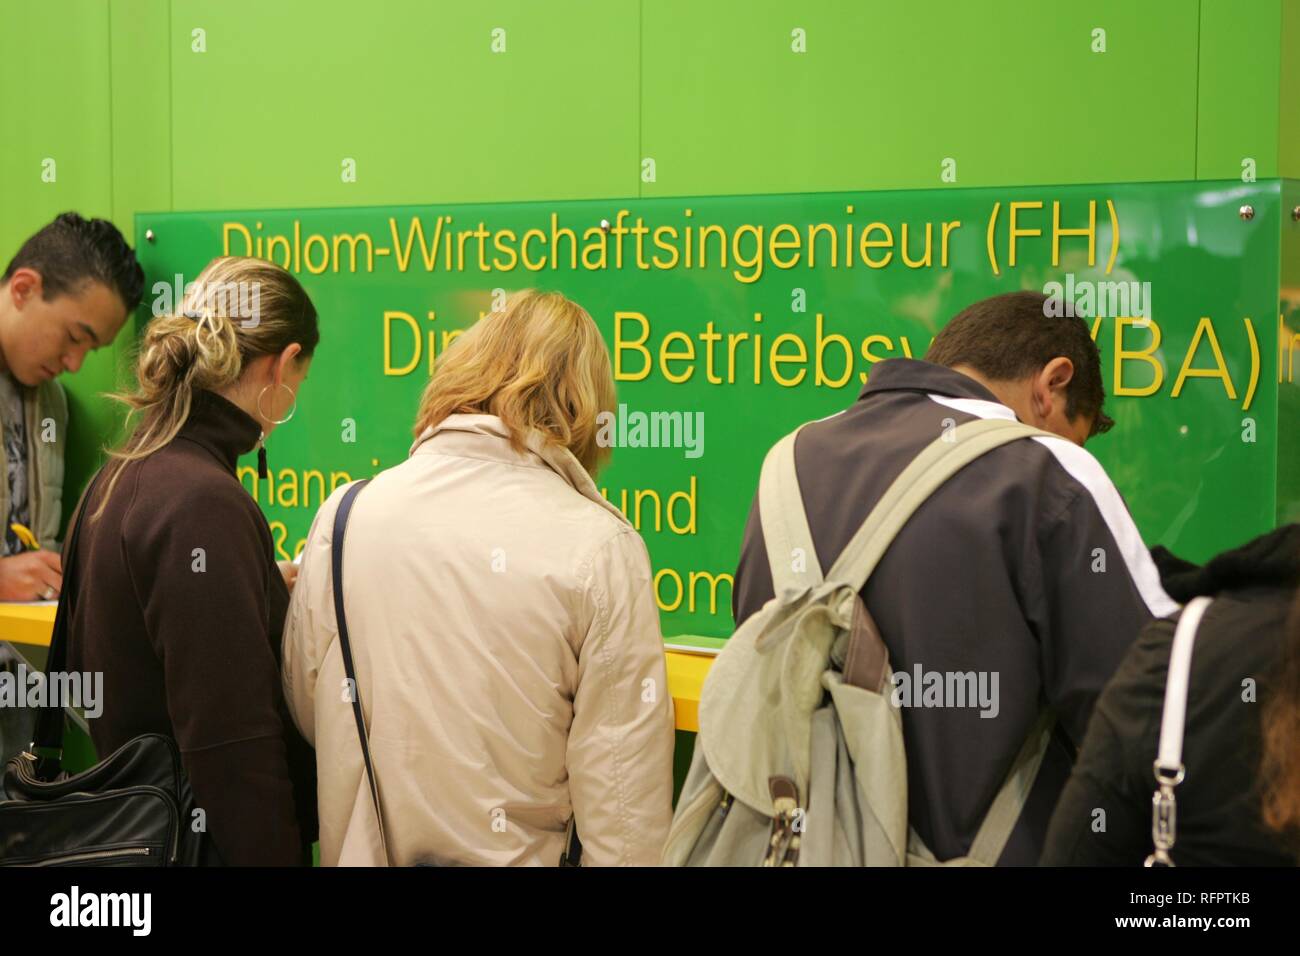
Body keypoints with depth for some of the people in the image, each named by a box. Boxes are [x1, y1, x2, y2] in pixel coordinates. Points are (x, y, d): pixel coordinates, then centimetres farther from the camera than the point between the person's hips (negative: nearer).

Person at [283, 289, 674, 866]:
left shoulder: (345, 515, -7)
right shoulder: (600, 547, -17)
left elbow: (304, 709, 6)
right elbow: (621, 786, -15)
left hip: (358, 848, 3)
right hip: (514, 852, -2)